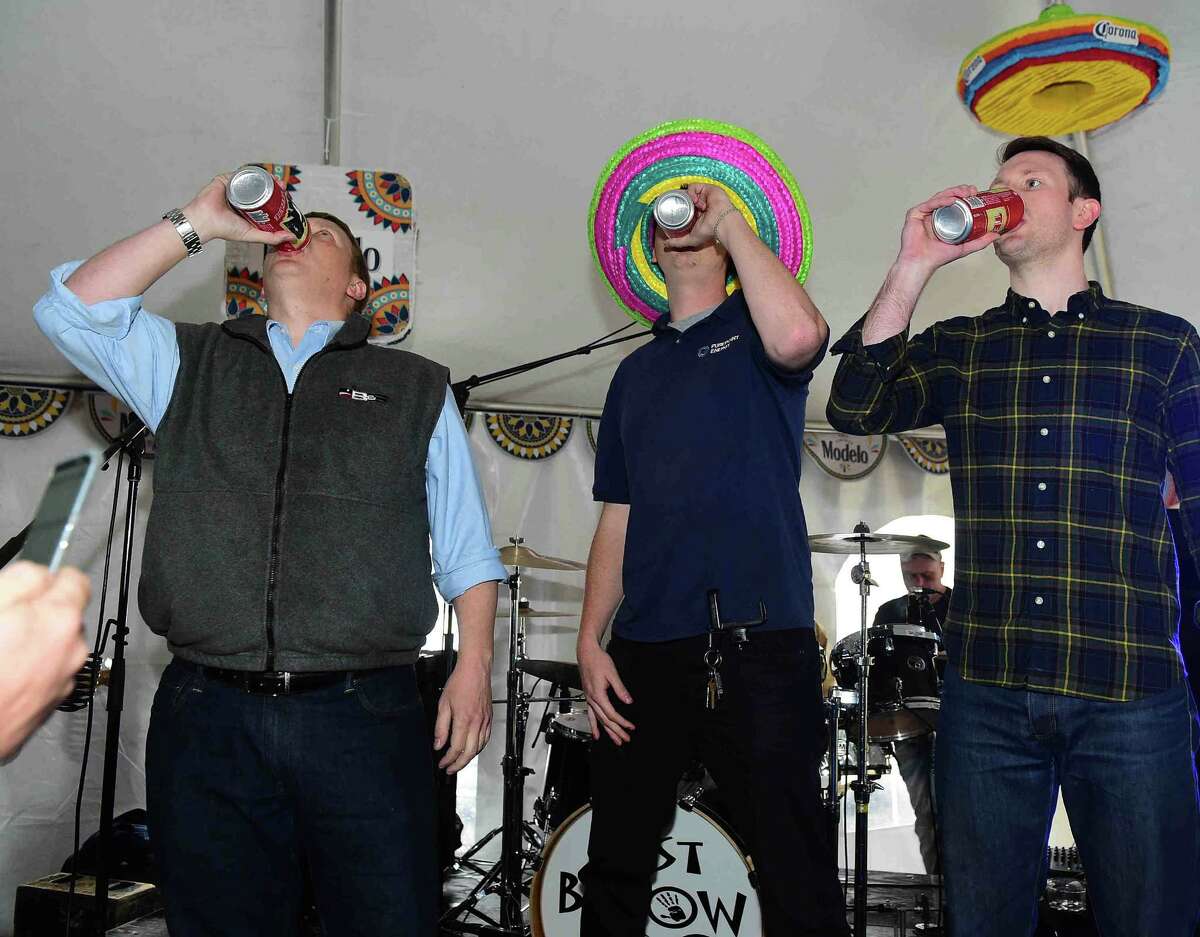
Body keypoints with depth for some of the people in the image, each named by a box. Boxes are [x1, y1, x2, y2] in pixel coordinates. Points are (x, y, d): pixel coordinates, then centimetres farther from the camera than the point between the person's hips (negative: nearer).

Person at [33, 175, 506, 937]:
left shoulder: (416, 387, 12)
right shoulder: (188, 363, 17)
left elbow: (466, 550, 9)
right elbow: (74, 310, 3)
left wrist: (475, 666, -1)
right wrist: (198, 223, 5)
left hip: (364, 714, -1)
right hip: (207, 716, 2)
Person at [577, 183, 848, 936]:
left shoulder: (752, 332, 6)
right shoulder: (637, 371, 18)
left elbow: (797, 337, -21)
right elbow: (617, 519, 16)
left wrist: (730, 221, -8)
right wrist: (591, 640, 5)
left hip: (759, 640, -4)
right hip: (646, 647, 5)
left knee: (795, 870, -1)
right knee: (617, 866, 11)